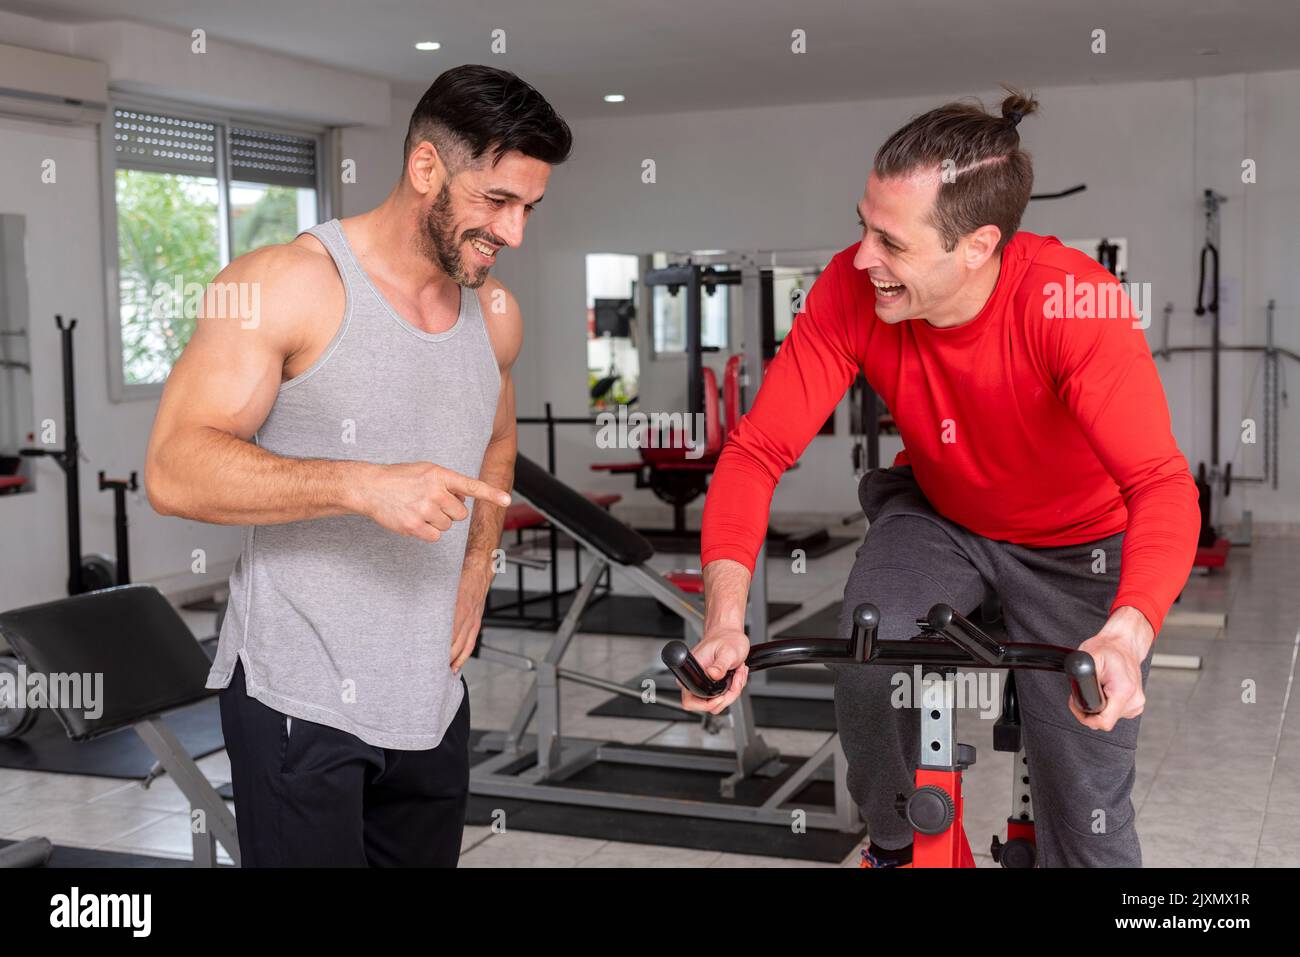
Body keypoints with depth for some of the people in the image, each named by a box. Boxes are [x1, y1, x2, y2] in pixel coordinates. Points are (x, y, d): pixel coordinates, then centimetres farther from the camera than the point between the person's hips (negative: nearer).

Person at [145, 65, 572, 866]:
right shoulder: (287, 283, -12)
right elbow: (174, 470, -18)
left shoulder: (497, 313, 7)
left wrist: (477, 567, 12)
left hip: (433, 701, 6)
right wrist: (362, 485, -29)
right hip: (299, 701, -5)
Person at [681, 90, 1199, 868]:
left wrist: (1126, 635, -57)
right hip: (938, 517, 2)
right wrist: (726, 617, -39)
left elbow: (1162, 485, -39)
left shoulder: (1074, 304, -34)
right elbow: (760, 449, -25)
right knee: (865, 664, -25)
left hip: (1079, 544, -2)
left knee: (1087, 812, -5)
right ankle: (893, 842, 5)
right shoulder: (851, 290, -25)